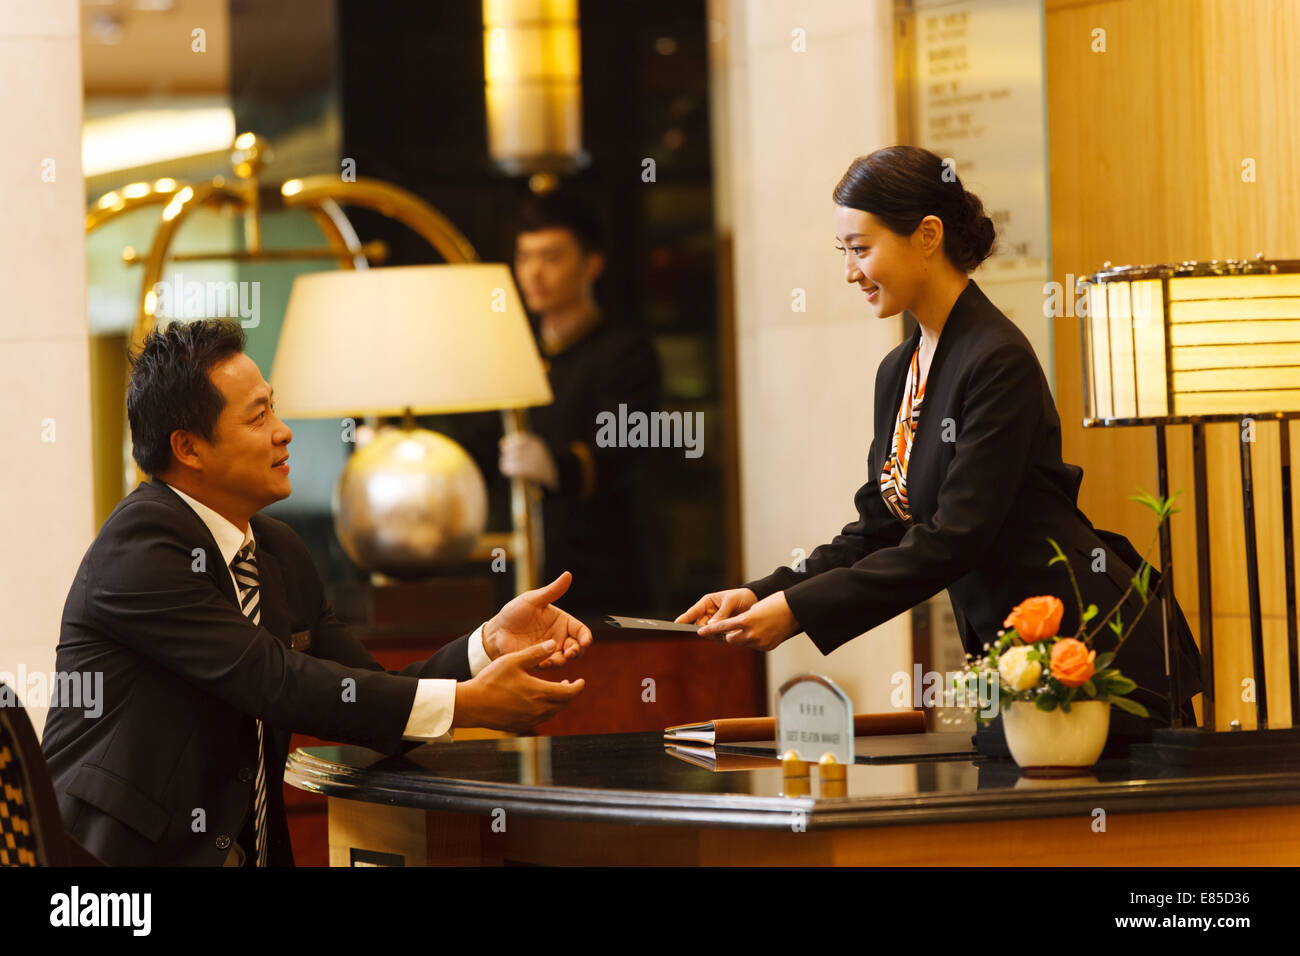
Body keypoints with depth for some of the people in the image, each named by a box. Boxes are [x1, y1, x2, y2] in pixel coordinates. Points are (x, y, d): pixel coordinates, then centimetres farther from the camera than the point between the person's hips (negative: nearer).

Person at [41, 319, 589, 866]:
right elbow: (274, 682, -18)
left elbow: (374, 699, 12)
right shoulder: (139, 545, -12)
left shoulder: (278, 550, 13)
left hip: (250, 851, 7)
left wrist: (492, 642, -4)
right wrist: (465, 703, -17)